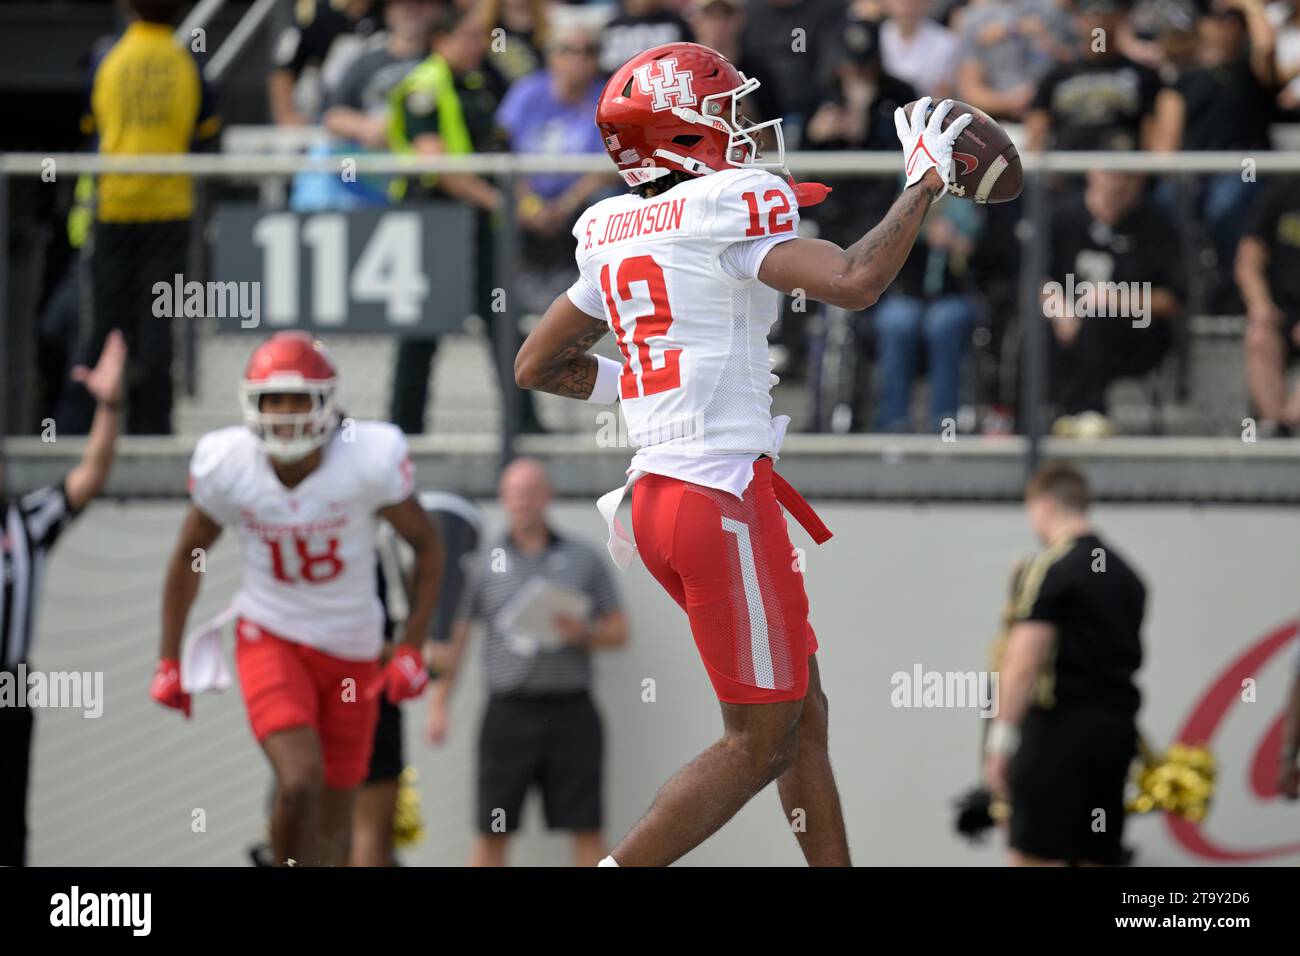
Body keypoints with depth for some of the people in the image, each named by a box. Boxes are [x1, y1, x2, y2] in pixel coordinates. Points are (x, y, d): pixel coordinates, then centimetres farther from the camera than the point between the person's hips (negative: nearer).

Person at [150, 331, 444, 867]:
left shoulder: (370, 459, -18)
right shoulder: (226, 465, -13)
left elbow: (426, 547, -4)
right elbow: (188, 557, 5)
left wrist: (411, 651, -9)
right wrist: (168, 662, 6)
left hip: (352, 651, 1)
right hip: (270, 639, -1)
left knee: (332, 816, 5)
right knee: (300, 781, -23)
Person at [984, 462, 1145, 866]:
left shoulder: (1050, 568, -9)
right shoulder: (1125, 573, 16)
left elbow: (1025, 662, -15)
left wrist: (1001, 740, -16)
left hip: (1062, 726, -8)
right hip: (1117, 726, 8)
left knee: (1035, 857, -6)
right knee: (1097, 859, 9)